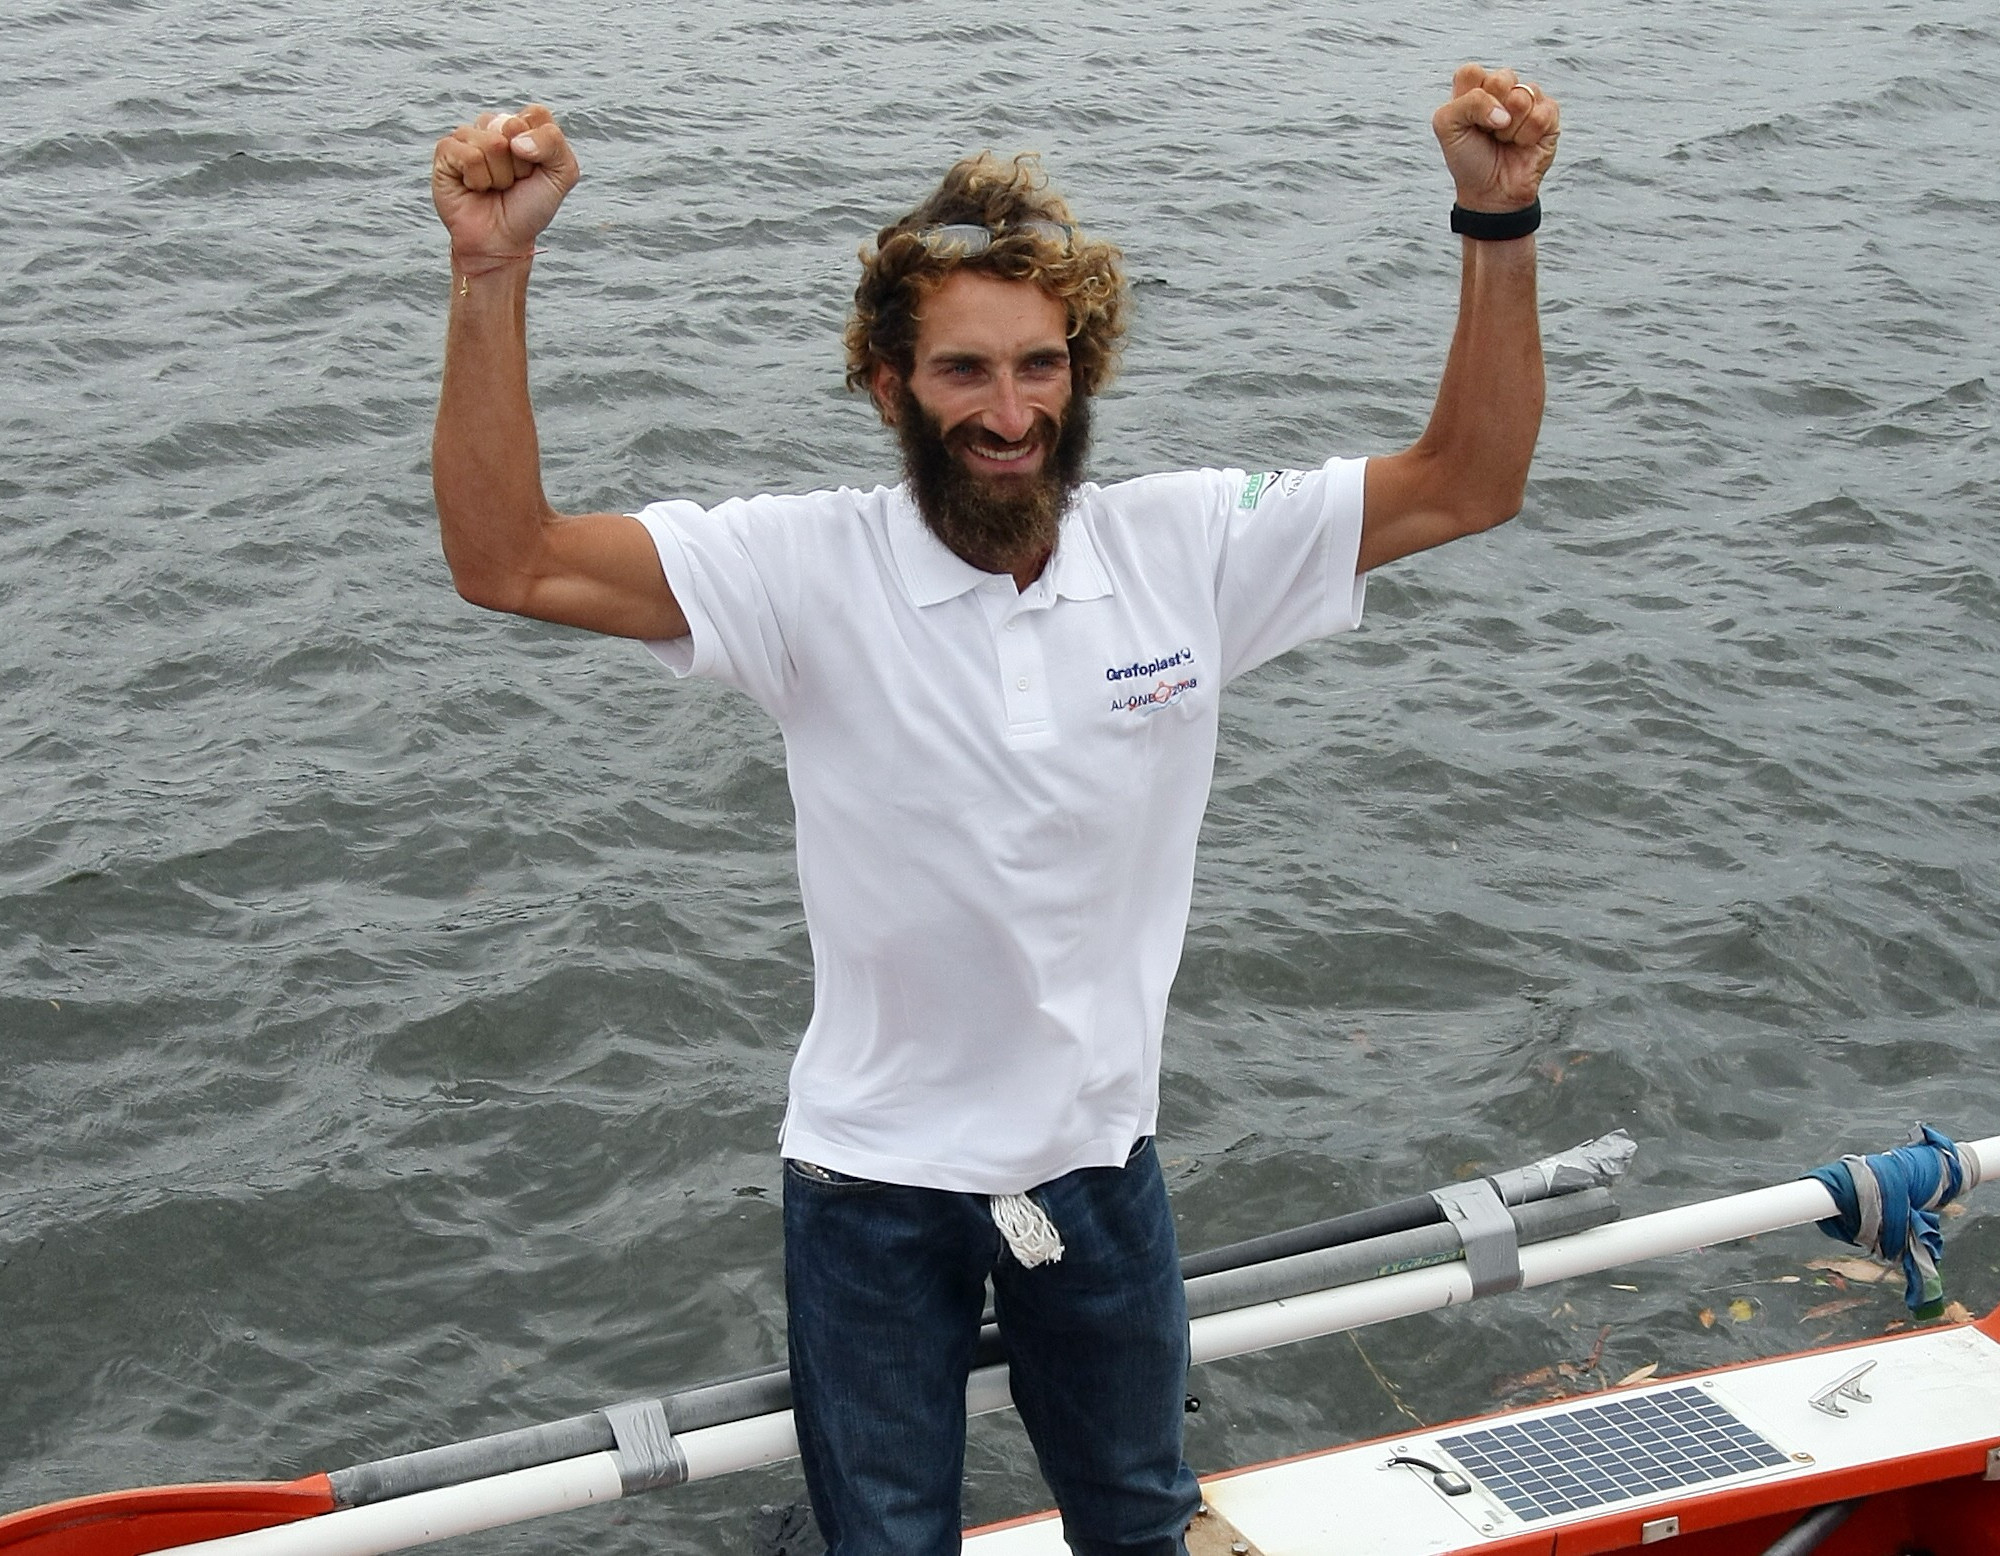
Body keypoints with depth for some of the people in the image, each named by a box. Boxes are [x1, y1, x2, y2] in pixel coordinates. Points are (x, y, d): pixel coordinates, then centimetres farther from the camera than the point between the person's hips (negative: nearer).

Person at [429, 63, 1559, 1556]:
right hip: (875, 1173, -2)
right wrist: (492, 271, -34)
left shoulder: (1186, 550, -9)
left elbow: (1467, 482, -7)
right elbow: (509, 559, -23)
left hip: (1099, 1152, 3)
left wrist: (1499, 225, -19)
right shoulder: (815, 574, -16)